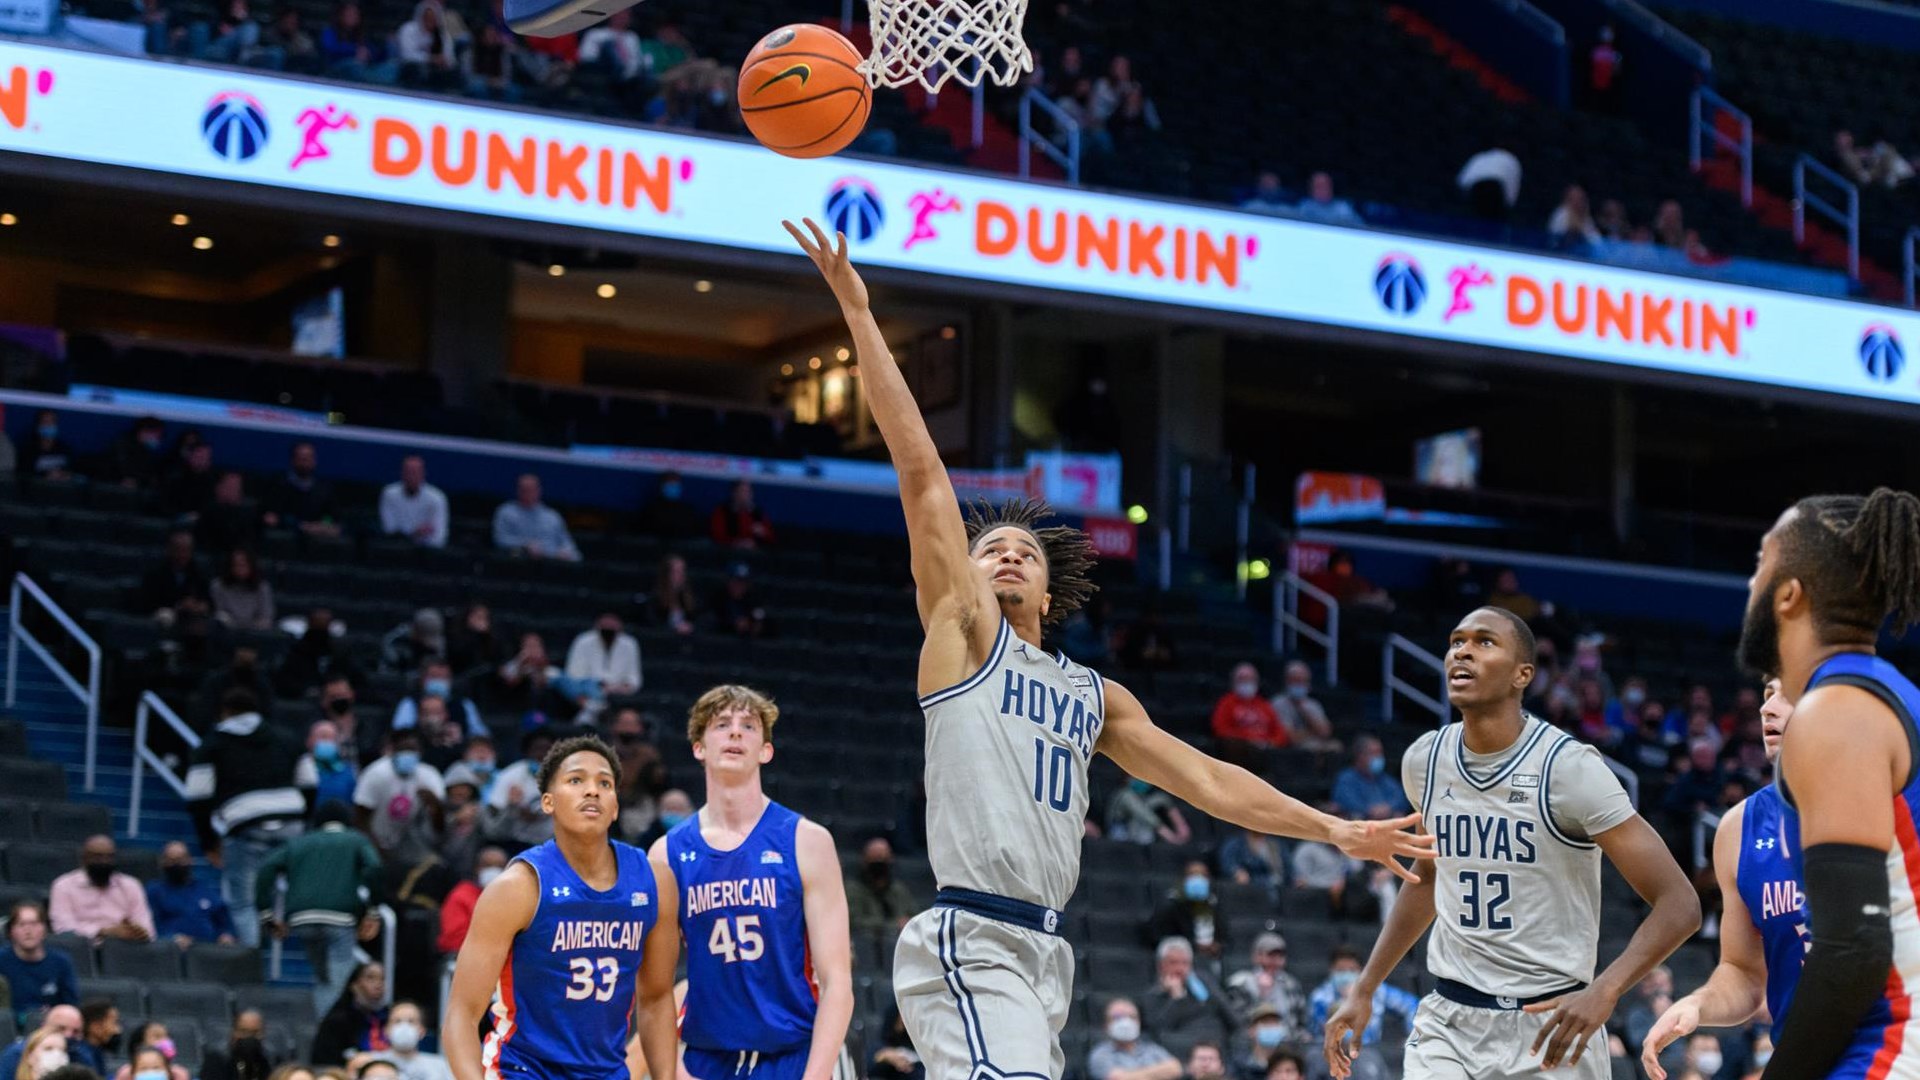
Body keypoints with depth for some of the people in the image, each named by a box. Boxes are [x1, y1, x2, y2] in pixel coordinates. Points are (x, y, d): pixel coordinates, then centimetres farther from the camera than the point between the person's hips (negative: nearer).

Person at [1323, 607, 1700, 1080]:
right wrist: (1364, 988, 18)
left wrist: (1604, 991, -31)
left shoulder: (1567, 767, -14)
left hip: (1549, 1024, -4)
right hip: (1448, 1023, 4)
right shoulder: (1424, 761, 3)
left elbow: (1679, 904, -16)